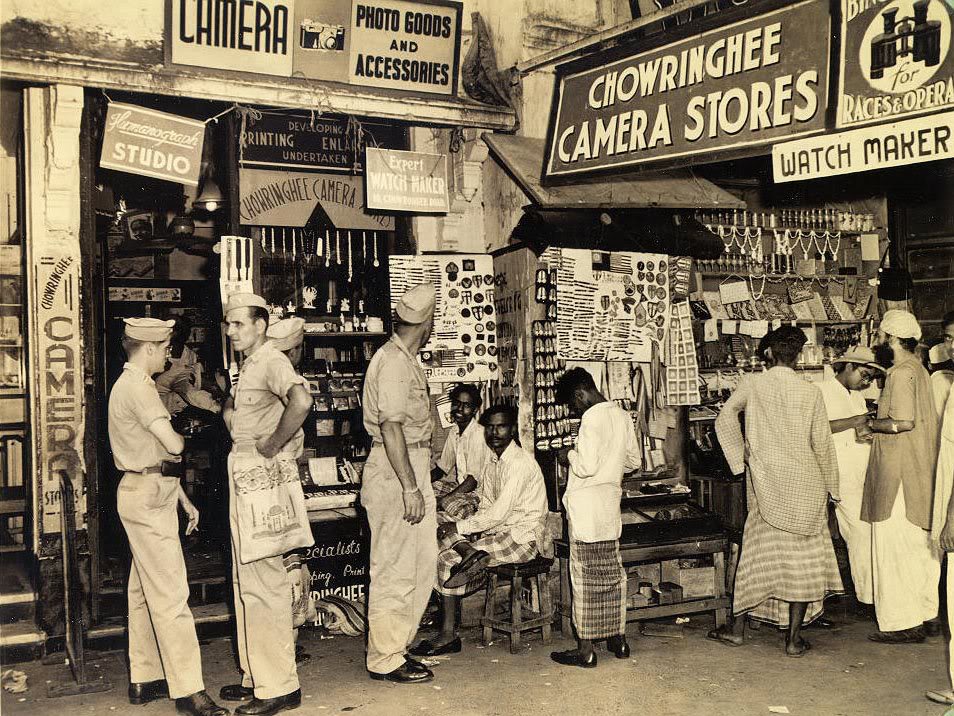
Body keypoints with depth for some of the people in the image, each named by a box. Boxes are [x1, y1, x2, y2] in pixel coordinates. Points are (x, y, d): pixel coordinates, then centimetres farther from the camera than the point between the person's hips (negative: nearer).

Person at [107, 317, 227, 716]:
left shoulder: (132, 384, 18)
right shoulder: (138, 387, -15)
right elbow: (172, 445, -24)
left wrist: (184, 500, 19)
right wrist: (181, 438, 0)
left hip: (146, 492, 11)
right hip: (149, 496, -11)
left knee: (144, 592, 15)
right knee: (170, 595, -9)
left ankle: (144, 680, 24)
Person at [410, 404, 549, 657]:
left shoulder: (521, 462, -15)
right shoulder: (492, 465, 15)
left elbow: (499, 513, -21)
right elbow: (486, 509, 16)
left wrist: (458, 527, -15)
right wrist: (467, 528, -5)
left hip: (524, 537, -9)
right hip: (498, 531, 9)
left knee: (447, 560, -19)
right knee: (439, 521, -8)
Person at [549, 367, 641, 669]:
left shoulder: (592, 418, -16)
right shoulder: (622, 415, 10)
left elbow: (587, 466, -23)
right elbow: (634, 460, 18)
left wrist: (570, 455, -4)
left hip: (587, 506, -8)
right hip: (611, 503, 8)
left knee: (585, 576, -1)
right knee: (612, 571, 15)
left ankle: (586, 649, 4)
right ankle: (618, 639, 23)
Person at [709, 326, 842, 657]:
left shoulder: (752, 384, -4)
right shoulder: (811, 393, -7)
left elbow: (724, 419, 4)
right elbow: (822, 445, -2)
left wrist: (741, 456, 14)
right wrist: (831, 487, 10)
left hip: (765, 485, 2)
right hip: (804, 486, -1)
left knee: (756, 553, 12)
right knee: (803, 558, 6)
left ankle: (737, 627, 18)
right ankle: (794, 638, 8)